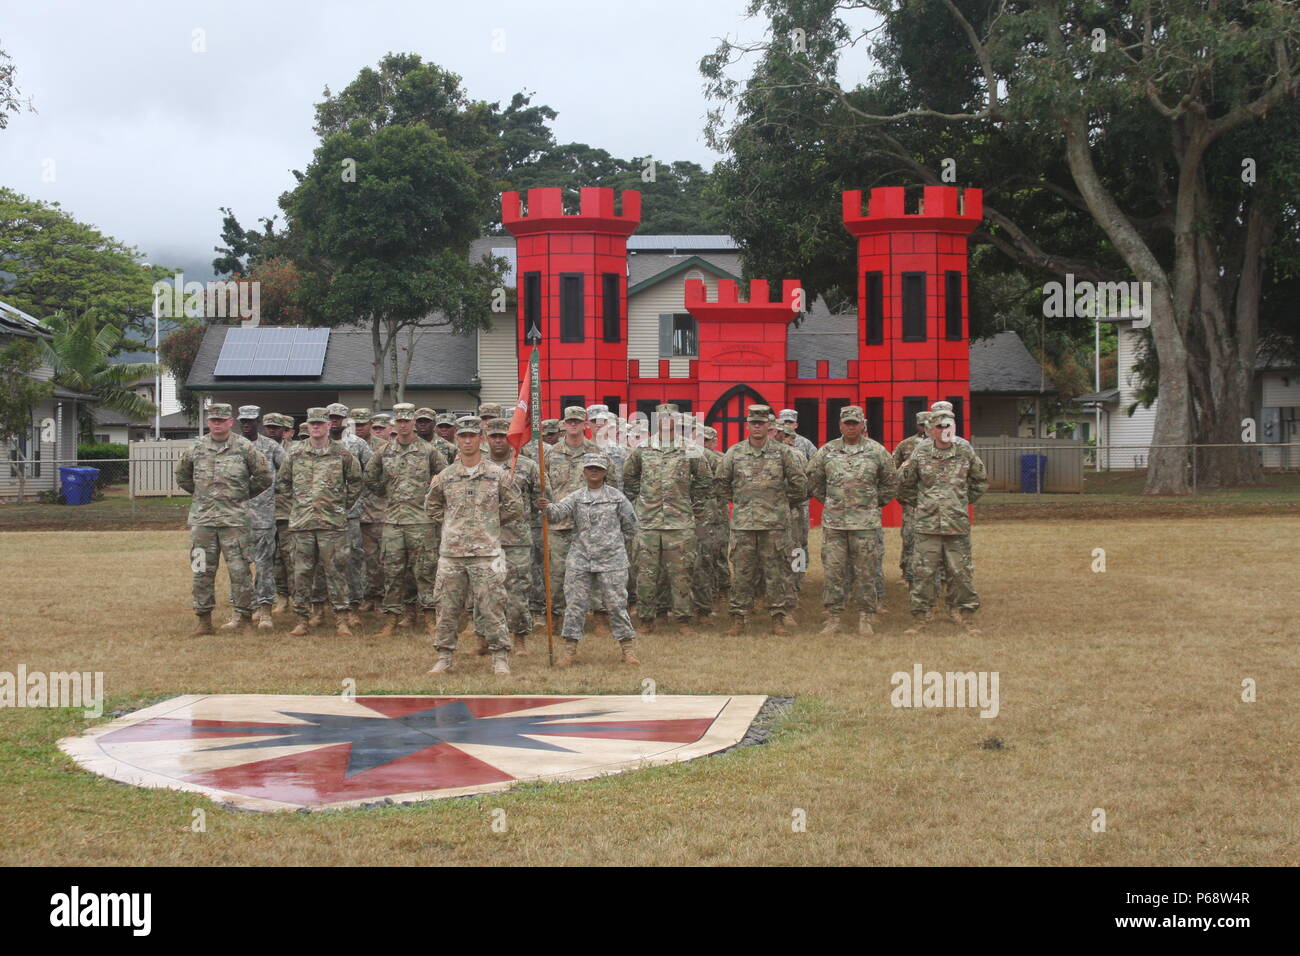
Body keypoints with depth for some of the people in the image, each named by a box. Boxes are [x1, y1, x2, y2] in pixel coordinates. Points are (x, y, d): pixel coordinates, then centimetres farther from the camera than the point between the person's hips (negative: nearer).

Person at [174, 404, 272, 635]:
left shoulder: (244, 447, -2)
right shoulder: (196, 449, 7)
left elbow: (264, 477, 4)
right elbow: (181, 475, 23)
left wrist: (243, 495, 8)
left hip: (235, 519, -3)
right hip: (202, 518, 3)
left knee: (239, 570, -2)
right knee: (201, 572, 4)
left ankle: (244, 617, 6)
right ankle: (203, 619, 12)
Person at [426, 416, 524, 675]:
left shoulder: (498, 475, 2)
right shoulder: (445, 476, 7)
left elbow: (515, 509, 8)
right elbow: (432, 506, 21)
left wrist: (490, 523, 7)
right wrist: (451, 523, 11)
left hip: (486, 553, -2)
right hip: (451, 553, 2)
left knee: (492, 607, -3)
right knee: (447, 608, 6)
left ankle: (500, 658, 4)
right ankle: (445, 656, 16)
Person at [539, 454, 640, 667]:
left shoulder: (616, 496, 5)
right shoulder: (576, 497, 4)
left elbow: (630, 525, 14)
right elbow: (561, 511, -16)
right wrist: (548, 507, -36)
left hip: (612, 559, -1)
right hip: (581, 558, 1)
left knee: (616, 603, 0)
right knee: (575, 603, 2)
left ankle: (627, 648, 10)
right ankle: (570, 650, 8)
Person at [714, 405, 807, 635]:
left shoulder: (783, 453, 2)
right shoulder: (734, 453, 5)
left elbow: (799, 483, 9)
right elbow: (721, 483, 16)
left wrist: (784, 504, 11)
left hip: (775, 523, -1)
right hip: (742, 522, 1)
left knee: (776, 570, 2)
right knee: (741, 571, 2)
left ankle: (779, 616, 8)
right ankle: (738, 618, 8)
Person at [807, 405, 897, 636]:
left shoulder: (877, 451, 3)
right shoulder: (827, 451, 5)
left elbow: (890, 482, 14)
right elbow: (813, 479, 17)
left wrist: (876, 502, 10)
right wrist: (827, 500, 12)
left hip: (866, 522, -1)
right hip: (833, 522, 1)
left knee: (865, 571, 2)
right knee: (833, 570, 0)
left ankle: (865, 619, 9)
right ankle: (832, 619, 6)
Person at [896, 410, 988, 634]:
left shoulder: (965, 452, 3)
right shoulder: (920, 454, 1)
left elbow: (981, 481, 18)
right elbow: (905, 483, 15)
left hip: (958, 524, 0)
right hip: (926, 525, 0)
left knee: (961, 572, 3)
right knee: (923, 572, 0)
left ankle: (966, 615, 14)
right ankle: (921, 617, 8)